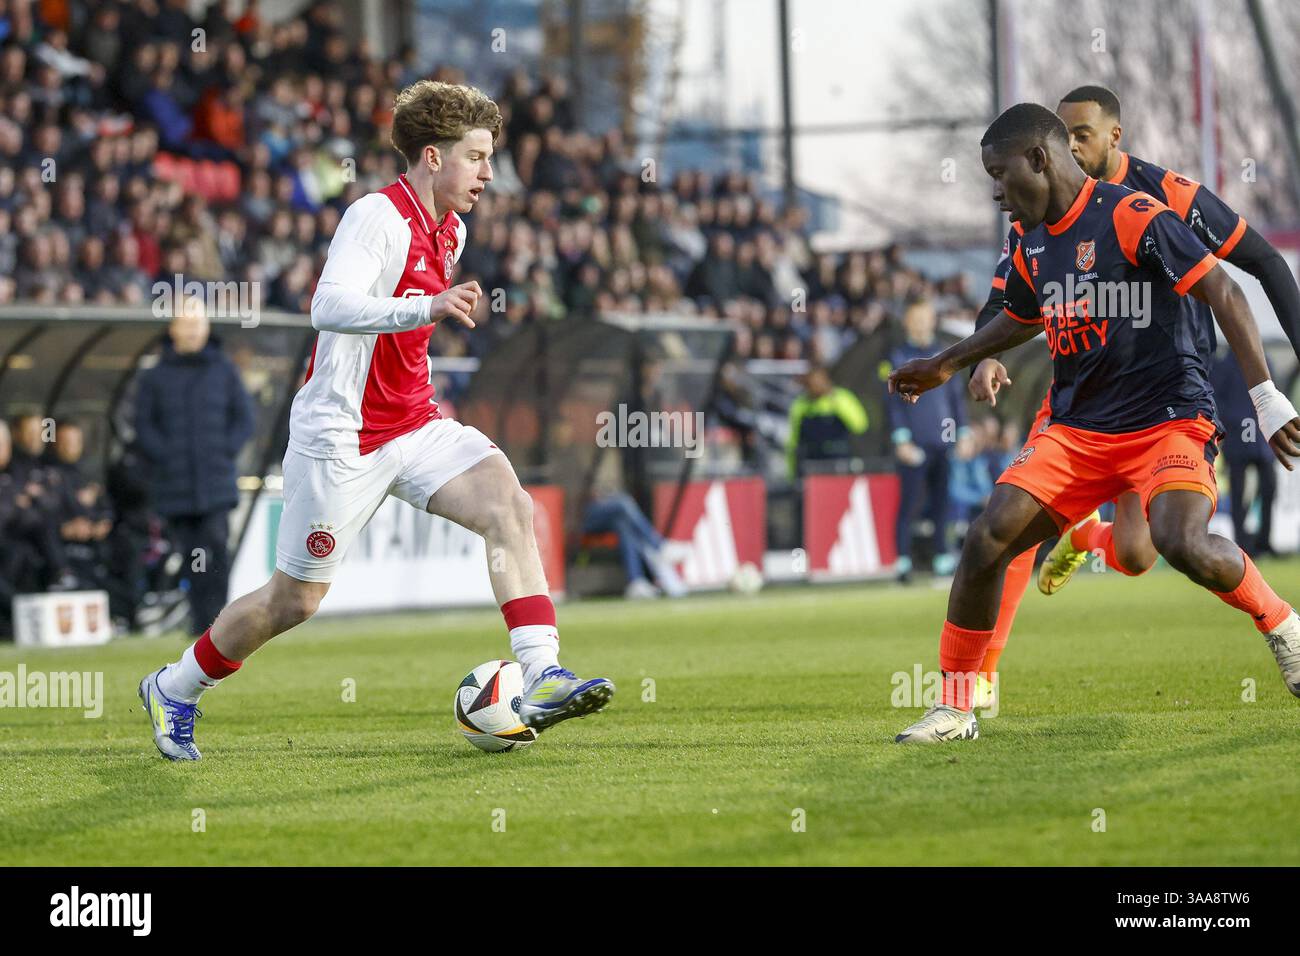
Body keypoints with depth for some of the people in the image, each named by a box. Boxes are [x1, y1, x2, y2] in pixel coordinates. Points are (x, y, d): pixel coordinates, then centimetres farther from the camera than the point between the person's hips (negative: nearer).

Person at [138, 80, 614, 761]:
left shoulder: (450, 232, 11)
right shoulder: (376, 217, -17)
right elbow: (330, 306, -34)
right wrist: (428, 307, -45)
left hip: (415, 427, 7)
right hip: (341, 435, -7)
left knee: (508, 504, -19)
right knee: (295, 600, 3)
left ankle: (541, 680, -27)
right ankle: (174, 689, 26)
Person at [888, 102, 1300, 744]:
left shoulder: (1132, 216, -13)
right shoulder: (1032, 244, 11)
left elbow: (1223, 294, -15)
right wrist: (947, 366, 41)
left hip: (1168, 420, -7)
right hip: (1074, 431, 7)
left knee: (1181, 542, -32)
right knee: (987, 540, -10)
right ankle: (955, 707, 1)